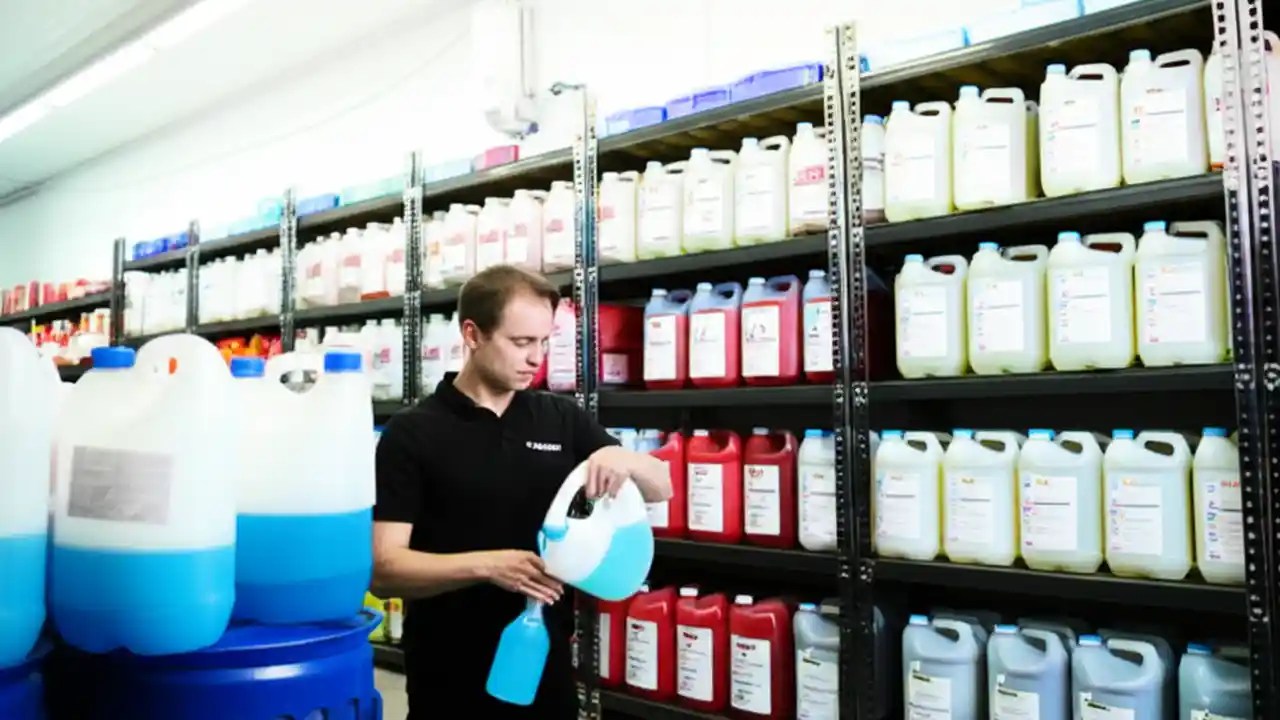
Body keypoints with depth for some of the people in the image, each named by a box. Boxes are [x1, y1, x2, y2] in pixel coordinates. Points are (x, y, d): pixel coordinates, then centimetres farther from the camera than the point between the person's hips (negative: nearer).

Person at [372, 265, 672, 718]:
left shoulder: (562, 420, 2)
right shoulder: (412, 434, -10)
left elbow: (661, 488, 5)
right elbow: (383, 568, -14)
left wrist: (624, 459, -16)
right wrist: (486, 565, -28)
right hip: (449, 683, -3)